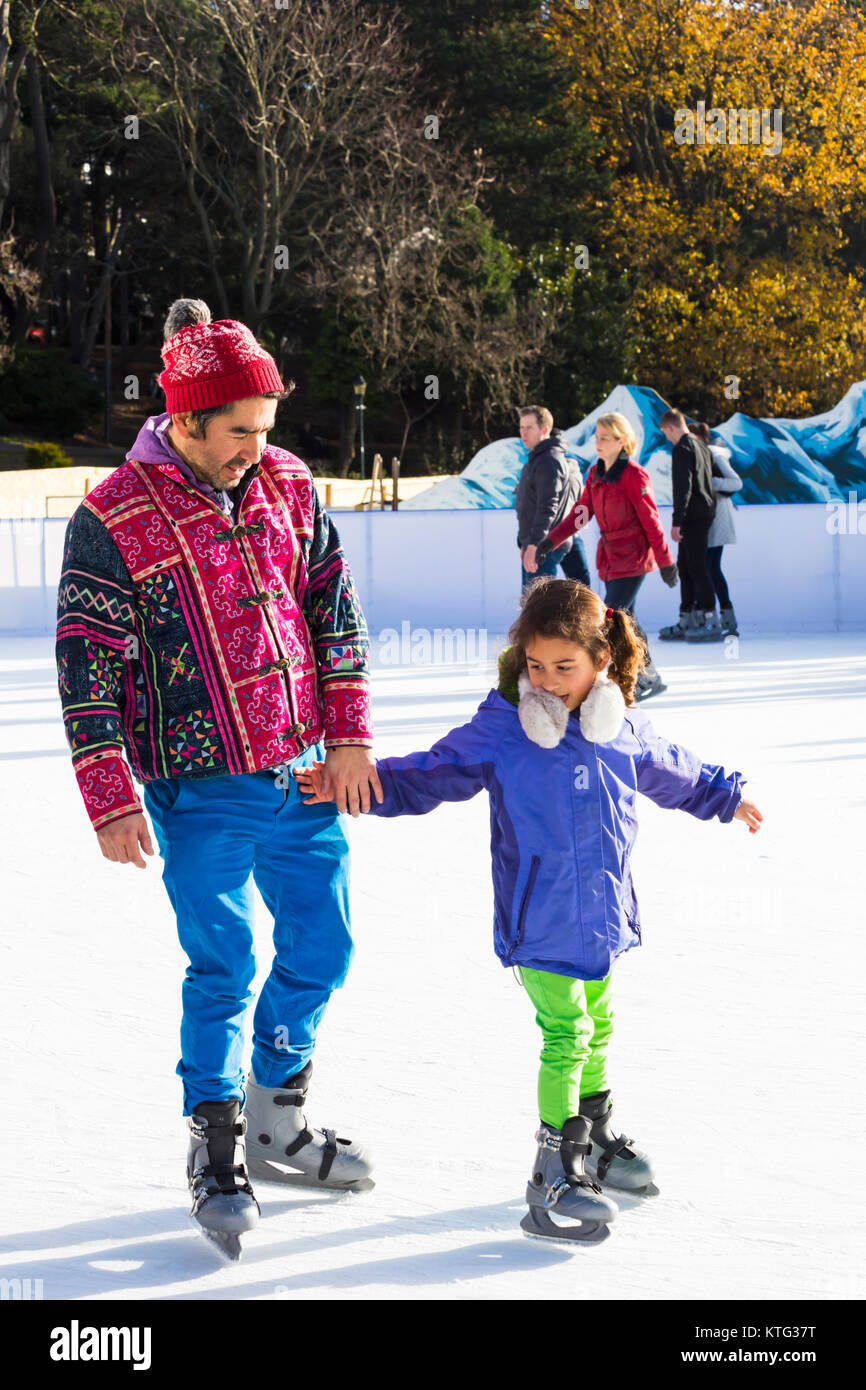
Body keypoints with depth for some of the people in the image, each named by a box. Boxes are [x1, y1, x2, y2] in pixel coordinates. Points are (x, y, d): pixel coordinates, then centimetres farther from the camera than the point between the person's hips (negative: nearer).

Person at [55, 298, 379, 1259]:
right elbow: (86, 671, -11)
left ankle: (277, 1123, 30)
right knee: (222, 964, -3)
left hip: (304, 773, 5)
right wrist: (112, 802, -13)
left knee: (322, 947, 11)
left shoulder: (287, 485, 1)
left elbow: (335, 607, 9)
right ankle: (215, 1150, 15)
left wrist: (348, 735, 3)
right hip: (201, 791, -5)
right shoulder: (113, 520, -13)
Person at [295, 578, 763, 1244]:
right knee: (567, 1034, -10)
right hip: (538, 922, -5)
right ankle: (556, 1171, -3)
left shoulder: (627, 732, 0)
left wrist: (728, 796, 34)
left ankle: (597, 1135, 39)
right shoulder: (499, 729, -12)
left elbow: (676, 773, 20)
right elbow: (430, 776, -9)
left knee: (597, 1029, 20)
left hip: (602, 918, 5)